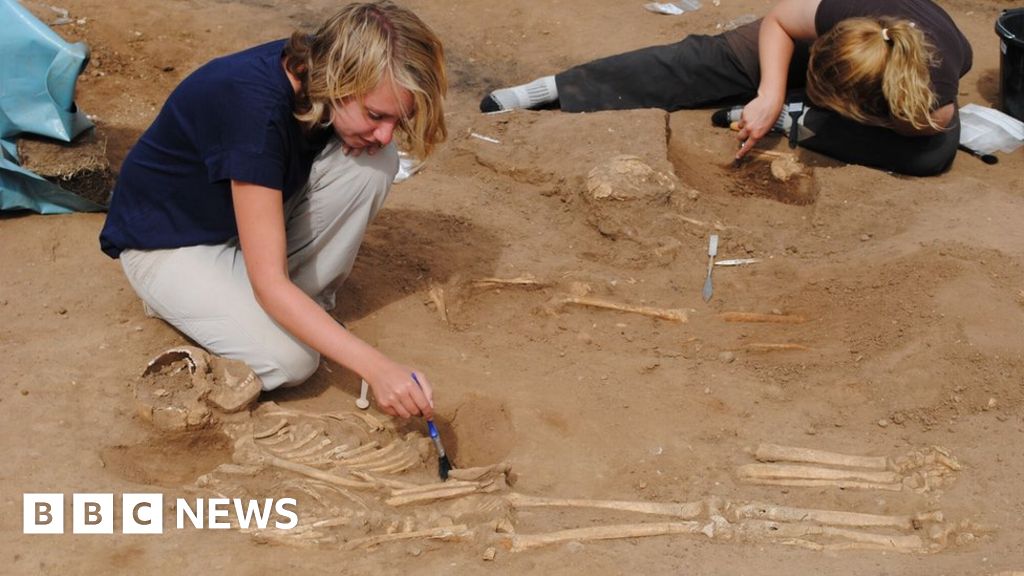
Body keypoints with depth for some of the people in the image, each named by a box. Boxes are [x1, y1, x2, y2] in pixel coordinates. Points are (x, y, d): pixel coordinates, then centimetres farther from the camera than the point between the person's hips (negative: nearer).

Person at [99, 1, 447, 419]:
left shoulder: (315, 69, -18)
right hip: (169, 241, -6)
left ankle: (305, 297, -2)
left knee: (374, 163, -18)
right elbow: (268, 283, -38)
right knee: (290, 358, -27)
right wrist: (376, 368, -45)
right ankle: (178, 297, 2)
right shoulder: (256, 106, -38)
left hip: (249, 214, 6)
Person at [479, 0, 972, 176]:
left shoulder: (935, 99, -43)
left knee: (937, 153, -35)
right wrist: (770, 96, -39)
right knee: (713, 58, -17)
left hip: (914, 93, 0)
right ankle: (554, 89, -17)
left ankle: (796, 122, -18)